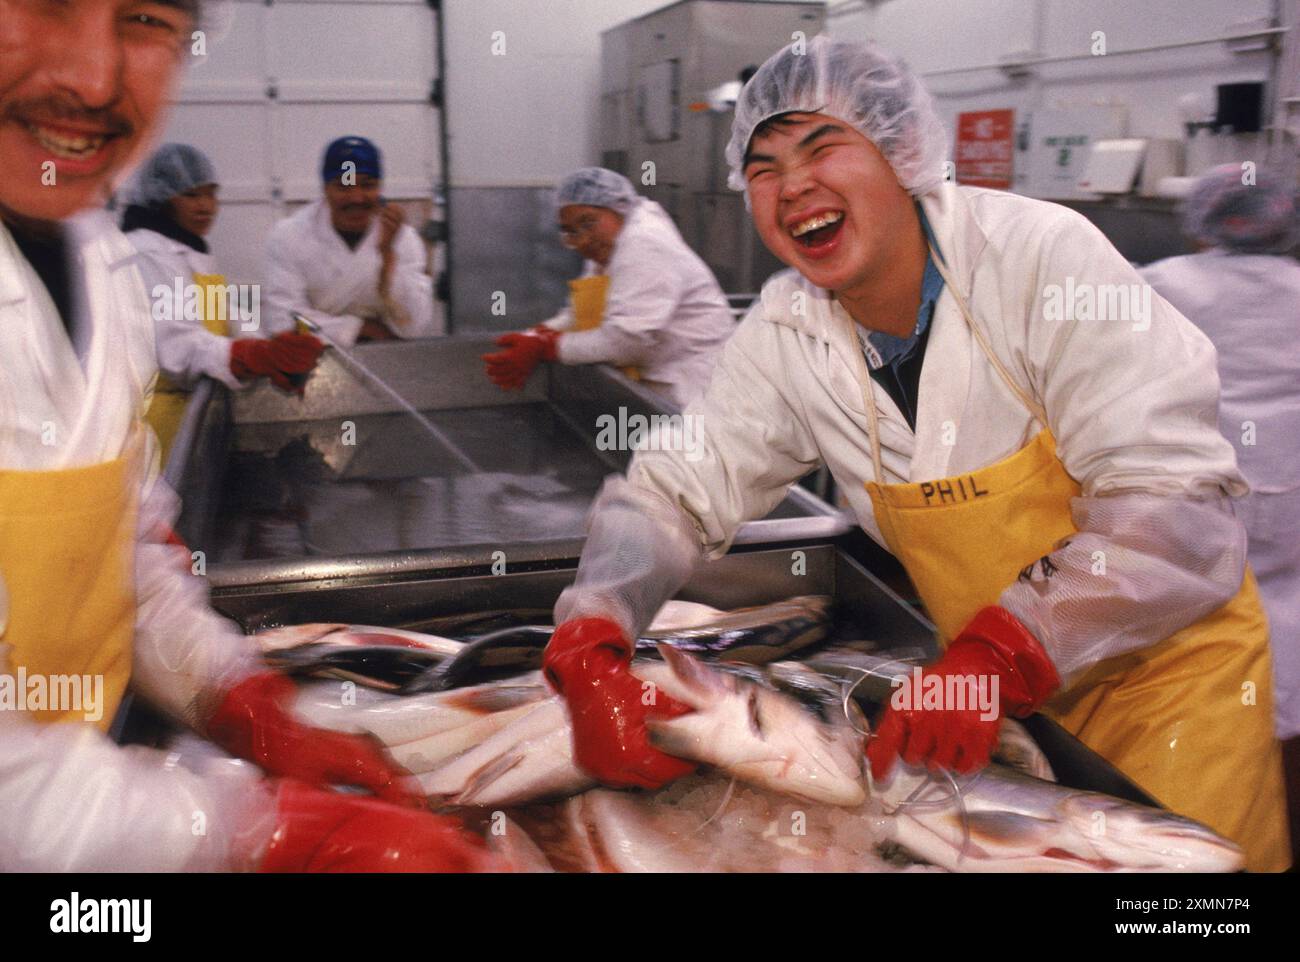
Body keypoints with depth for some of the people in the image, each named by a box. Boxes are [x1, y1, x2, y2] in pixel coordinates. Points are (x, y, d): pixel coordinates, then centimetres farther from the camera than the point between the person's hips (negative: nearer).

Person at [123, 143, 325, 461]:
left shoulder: (195, 250, 19)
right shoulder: (146, 253, -11)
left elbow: (231, 321, 6)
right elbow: (177, 346, -25)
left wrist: (274, 360, -16)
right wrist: (263, 357, -40)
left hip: (195, 403, 8)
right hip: (163, 408, -8)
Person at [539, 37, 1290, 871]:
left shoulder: (1040, 254, -23)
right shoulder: (787, 333, -9)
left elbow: (1178, 510, -26)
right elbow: (674, 492, -6)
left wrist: (997, 654, -37)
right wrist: (590, 655, -24)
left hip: (1165, 662, -3)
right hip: (997, 684, 4)